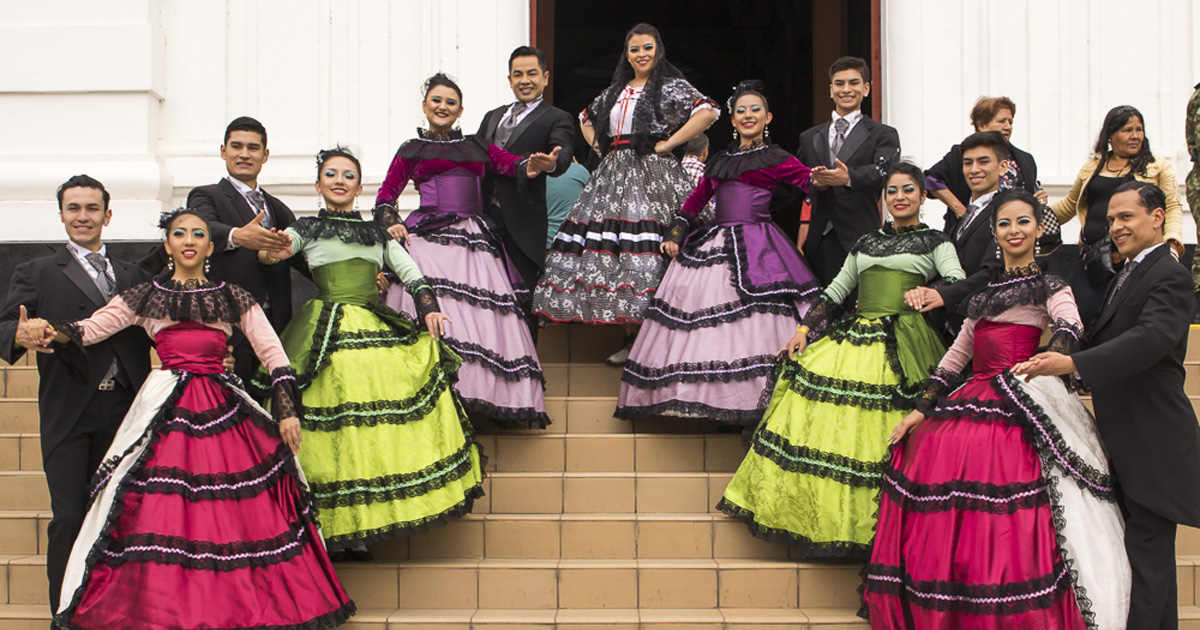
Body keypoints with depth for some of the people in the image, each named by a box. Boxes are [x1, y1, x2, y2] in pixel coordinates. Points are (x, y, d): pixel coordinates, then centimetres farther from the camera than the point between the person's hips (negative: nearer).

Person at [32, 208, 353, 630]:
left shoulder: (233, 299, 11)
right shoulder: (144, 298, 11)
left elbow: (273, 353, 6)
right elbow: (90, 329, 5)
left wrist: (287, 409, -3)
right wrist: (56, 333, -17)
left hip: (223, 411, 0)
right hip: (167, 416, 0)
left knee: (238, 514, -4)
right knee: (162, 513, -7)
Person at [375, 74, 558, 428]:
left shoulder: (477, 147, 22)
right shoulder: (412, 151, 18)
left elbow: (513, 165, 7)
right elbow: (386, 196, 15)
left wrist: (538, 165, -15)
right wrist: (391, 223, -7)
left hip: (474, 241, 2)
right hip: (427, 238, -2)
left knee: (480, 316, -10)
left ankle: (472, 393, -7)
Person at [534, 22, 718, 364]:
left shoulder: (672, 87, 0)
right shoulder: (616, 91, 19)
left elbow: (708, 111, -16)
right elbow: (586, 118, 35)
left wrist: (668, 144, -14)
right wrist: (600, 147, 17)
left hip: (653, 175, -6)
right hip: (615, 176, 6)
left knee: (644, 252, -14)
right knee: (612, 248, -1)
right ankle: (631, 337, 3)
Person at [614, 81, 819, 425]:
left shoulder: (776, 159, 6)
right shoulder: (720, 160, 21)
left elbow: (812, 180, -6)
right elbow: (696, 199, 24)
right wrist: (675, 233, 12)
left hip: (754, 248, -5)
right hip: (714, 243, 6)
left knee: (753, 322, -16)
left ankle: (754, 403, -15)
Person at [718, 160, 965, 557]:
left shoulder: (935, 242, 9)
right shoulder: (866, 243, 22)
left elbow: (958, 283, -8)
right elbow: (835, 292, 22)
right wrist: (805, 328, 11)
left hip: (902, 346, -4)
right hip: (854, 338, 5)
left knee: (880, 431, -14)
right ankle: (820, 522, -3)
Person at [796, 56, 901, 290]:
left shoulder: (883, 135, 8)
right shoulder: (810, 138, 21)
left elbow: (883, 172, -12)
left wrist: (849, 177, -32)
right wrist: (816, 184, -9)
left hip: (860, 239, -3)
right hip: (819, 242, 3)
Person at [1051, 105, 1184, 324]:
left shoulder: (1159, 167, 9)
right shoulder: (1092, 166, 17)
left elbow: (1173, 208, 3)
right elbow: (1069, 204, 28)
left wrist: (1172, 244, -13)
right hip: (1092, 257, 3)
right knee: (1083, 312, -7)